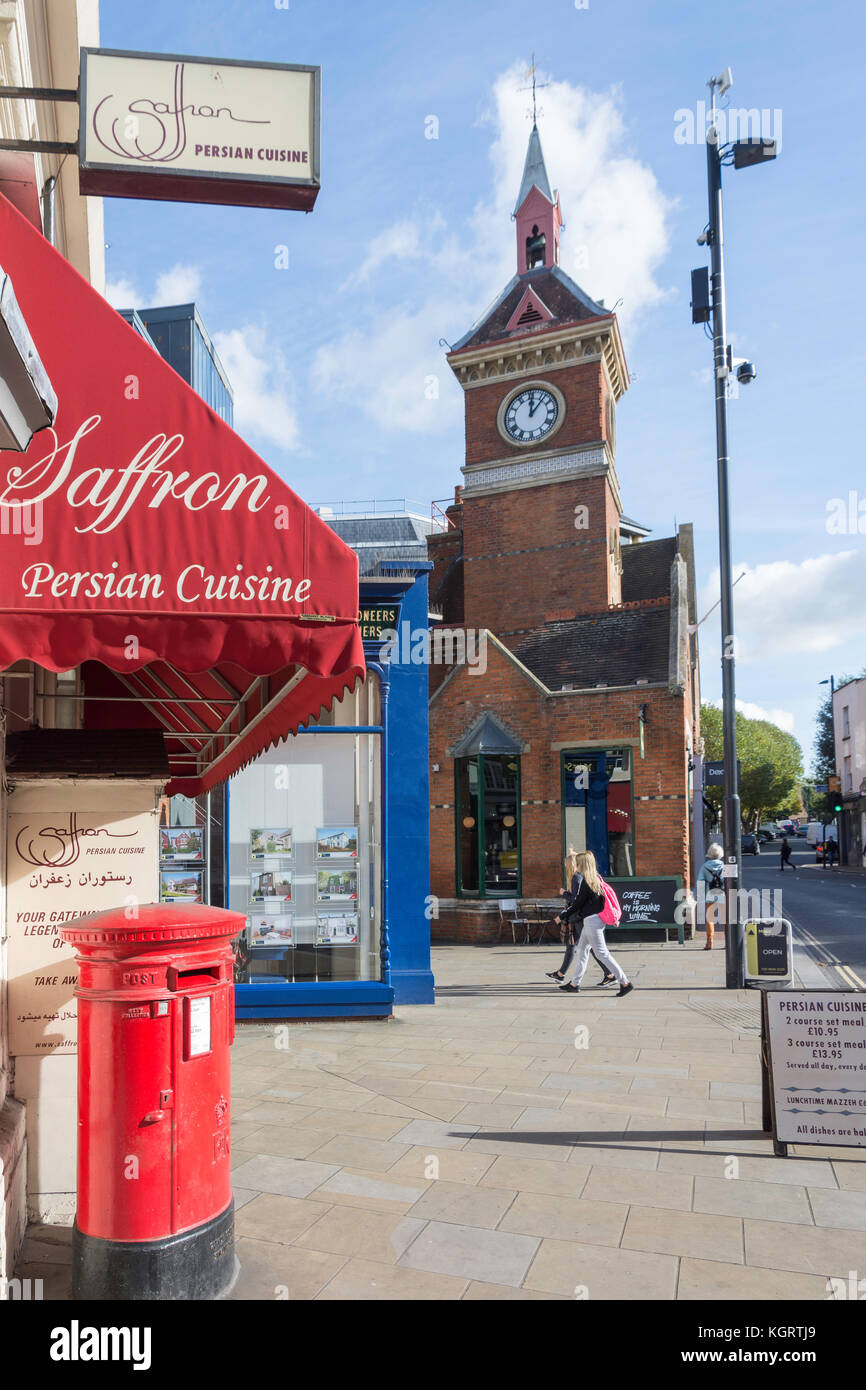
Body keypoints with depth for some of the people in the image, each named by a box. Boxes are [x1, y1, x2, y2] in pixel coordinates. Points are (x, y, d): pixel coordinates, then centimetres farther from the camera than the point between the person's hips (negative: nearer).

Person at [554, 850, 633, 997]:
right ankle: (575, 984, 24)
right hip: (596, 918, 10)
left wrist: (562, 916, -4)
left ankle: (625, 983, -7)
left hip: (591, 920, -10)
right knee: (582, 949, 17)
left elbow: (576, 904, -15)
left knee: (602, 953, -6)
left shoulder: (582, 880, -15)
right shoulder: (596, 879, 10)